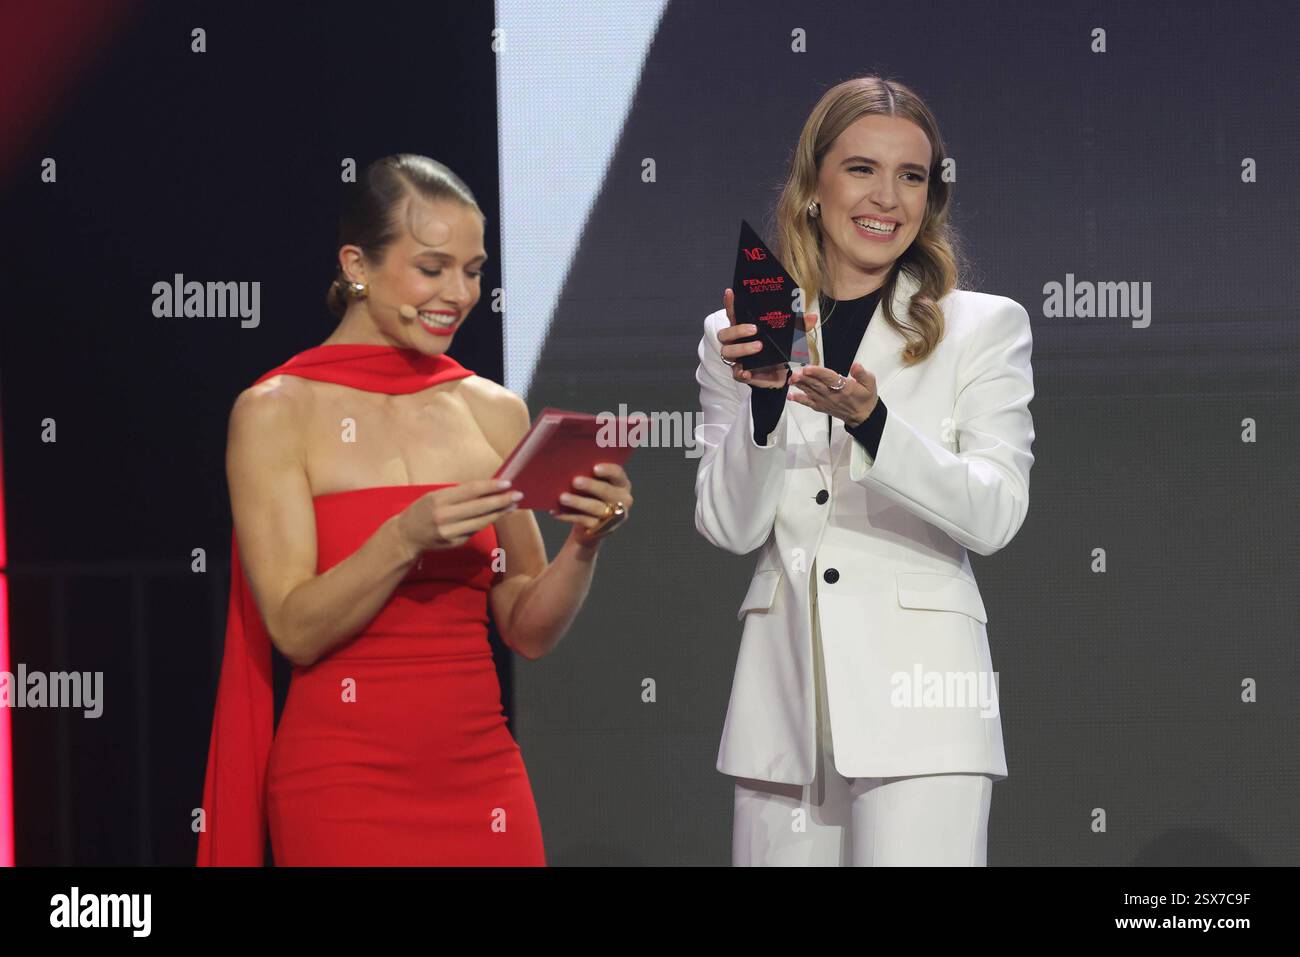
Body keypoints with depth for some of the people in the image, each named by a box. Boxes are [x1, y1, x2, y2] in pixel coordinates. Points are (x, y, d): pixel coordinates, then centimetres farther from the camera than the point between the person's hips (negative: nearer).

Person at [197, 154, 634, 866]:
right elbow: (296, 630, -10)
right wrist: (406, 538, -23)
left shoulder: (494, 412, 7)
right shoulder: (275, 412, -4)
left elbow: (528, 632, 9)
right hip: (344, 778, -4)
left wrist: (585, 544, -9)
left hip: (480, 774, 4)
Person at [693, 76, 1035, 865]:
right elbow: (730, 528, 3)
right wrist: (763, 397, -13)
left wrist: (871, 419, -21)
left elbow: (996, 515, -6)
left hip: (920, 700, -2)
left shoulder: (986, 327, 6)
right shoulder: (736, 335, 11)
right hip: (784, 698, 2)